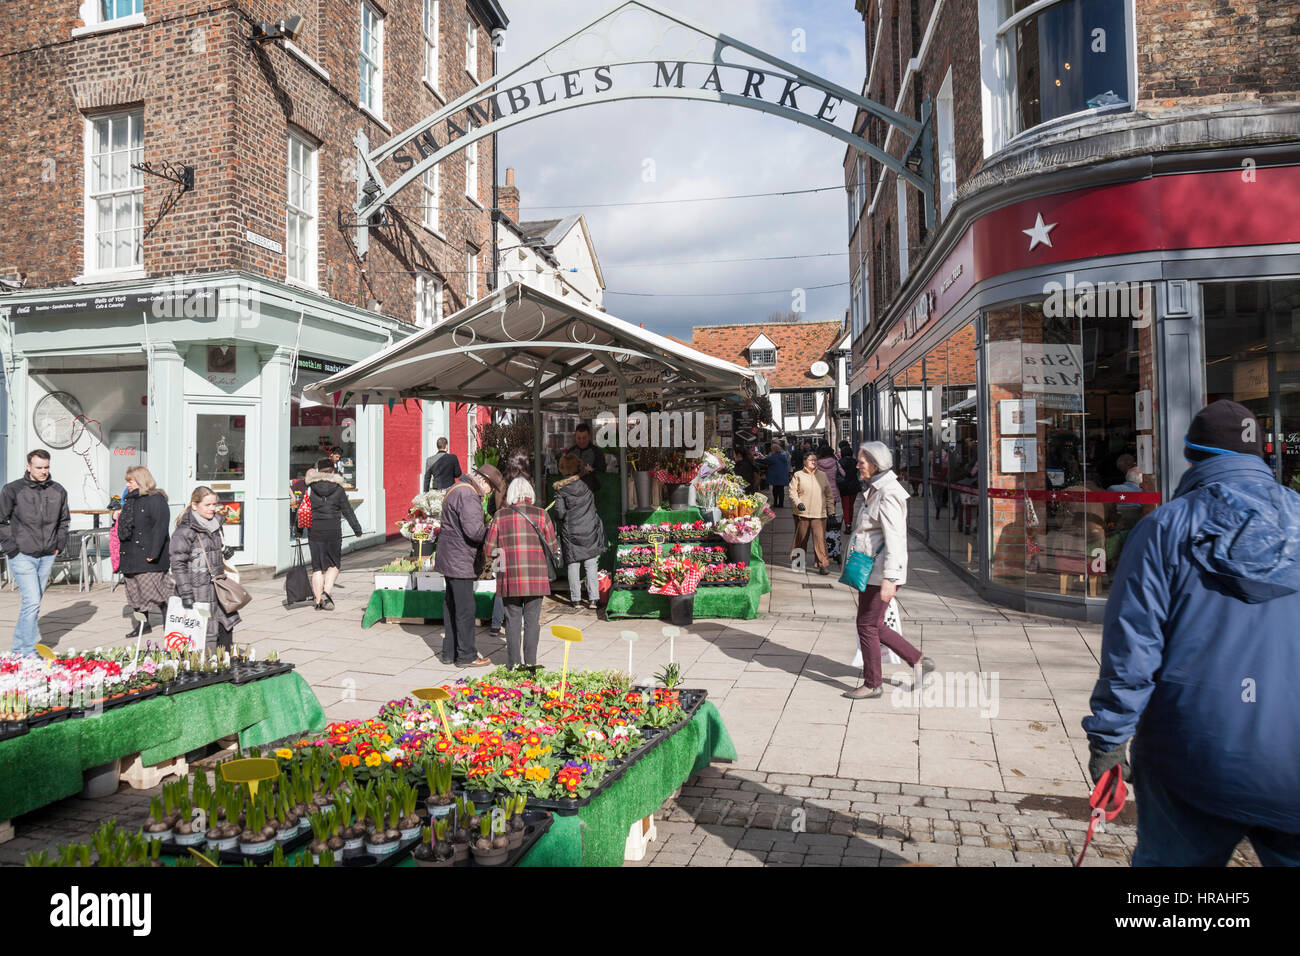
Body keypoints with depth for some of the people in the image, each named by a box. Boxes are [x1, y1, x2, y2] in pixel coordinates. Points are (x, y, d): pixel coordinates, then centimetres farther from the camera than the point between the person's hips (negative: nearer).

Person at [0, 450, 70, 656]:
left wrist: (59, 544, 10)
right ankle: (29, 652, -6)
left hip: (48, 556, 5)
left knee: (33, 602, 12)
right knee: (32, 602, -12)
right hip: (22, 556, -4)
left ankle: (19, 648, 26)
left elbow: (64, 520, 19)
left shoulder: (58, 491, 5)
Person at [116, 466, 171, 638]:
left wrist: (153, 553, -23)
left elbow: (160, 527, -19)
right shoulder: (130, 500, 16)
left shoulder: (156, 500, -11)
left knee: (156, 591, -7)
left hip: (149, 558, -9)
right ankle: (144, 624, 23)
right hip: (131, 556, 9)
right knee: (135, 592, 13)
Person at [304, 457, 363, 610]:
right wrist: (357, 529, 12)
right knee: (334, 564, 11)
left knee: (317, 567, 8)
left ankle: (318, 600, 9)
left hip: (314, 531, 2)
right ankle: (326, 592, -8)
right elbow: (347, 511, 2)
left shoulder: (310, 489, 1)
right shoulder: (338, 489, -2)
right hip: (333, 532, -2)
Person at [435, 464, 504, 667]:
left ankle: (449, 652, 25)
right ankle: (466, 655, 5)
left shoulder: (458, 489, 16)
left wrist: (487, 529, 6)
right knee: (465, 608, -3)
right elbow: (474, 530, -26)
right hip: (460, 561, -11)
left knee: (451, 605, 16)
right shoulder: (467, 495, -18)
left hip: (451, 558, 11)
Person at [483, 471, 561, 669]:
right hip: (535, 578, -1)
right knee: (532, 620, 8)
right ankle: (530, 663, 11)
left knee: (513, 620, 10)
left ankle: (513, 664, 13)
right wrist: (557, 554, 22)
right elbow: (553, 547, 0)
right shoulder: (541, 515, -2)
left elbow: (489, 548, 2)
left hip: (510, 578, 1)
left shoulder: (500, 516, 0)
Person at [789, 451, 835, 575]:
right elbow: (792, 492, 0)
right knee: (801, 538, 9)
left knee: (820, 538, -9)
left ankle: (822, 564, -5)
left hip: (819, 514, 1)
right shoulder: (798, 475, 3)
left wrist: (831, 511, 11)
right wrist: (798, 503, -17)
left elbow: (828, 494, 15)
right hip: (802, 513, -1)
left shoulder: (822, 475, 12)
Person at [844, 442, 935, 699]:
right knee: (875, 627, 14)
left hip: (881, 571, -10)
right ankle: (919, 662, 24)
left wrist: (889, 577, -29)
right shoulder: (873, 490, 13)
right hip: (871, 570, 10)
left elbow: (894, 538, -24)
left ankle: (873, 684, 13)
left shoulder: (888, 494, -18)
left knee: (867, 625, 0)